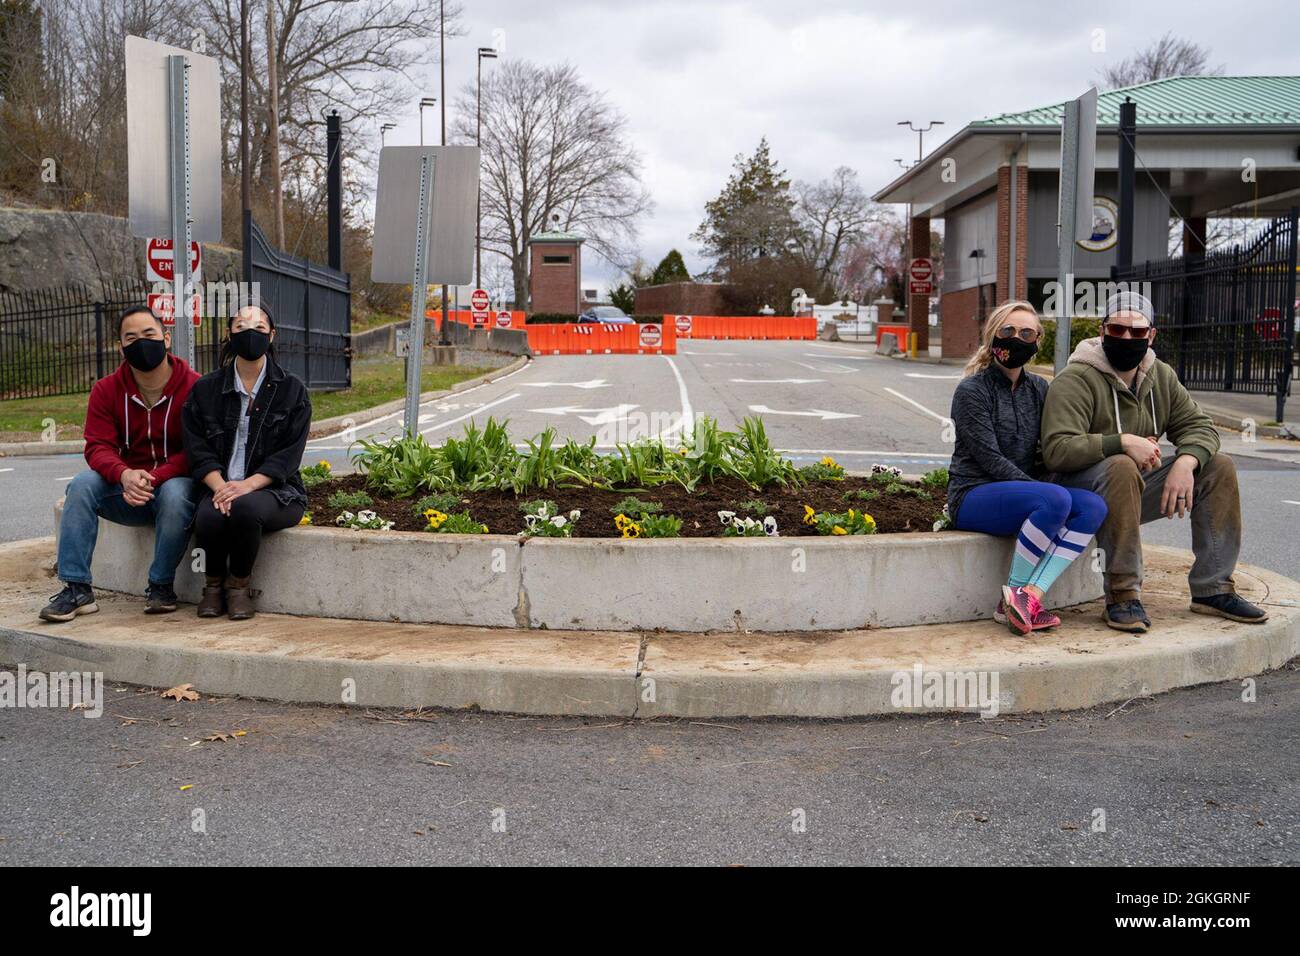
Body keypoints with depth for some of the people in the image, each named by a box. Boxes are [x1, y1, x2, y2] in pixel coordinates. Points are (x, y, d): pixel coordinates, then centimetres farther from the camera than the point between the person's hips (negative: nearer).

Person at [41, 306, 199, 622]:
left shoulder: (193, 386, -8)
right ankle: (77, 589, -23)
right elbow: (97, 447, -7)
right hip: (125, 487, 4)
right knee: (82, 484, -24)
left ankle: (161, 586, -16)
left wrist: (154, 477, -29)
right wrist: (125, 474, -30)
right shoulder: (107, 390, 4)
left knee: (175, 494, -37)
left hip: (175, 481, -3)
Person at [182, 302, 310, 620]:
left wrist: (247, 485, -19)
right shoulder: (206, 389, 11)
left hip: (274, 491, -2)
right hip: (219, 487, 2)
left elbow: (288, 455, -4)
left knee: (245, 508, -35)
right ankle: (213, 583, -2)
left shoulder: (292, 389, 4)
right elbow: (198, 450, 3)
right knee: (209, 516, -32)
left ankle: (239, 583, -8)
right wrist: (221, 486, -17)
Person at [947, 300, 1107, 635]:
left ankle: (1029, 597, -28)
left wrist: (1042, 487, -6)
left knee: (1093, 506, -20)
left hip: (1026, 488, 7)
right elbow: (990, 459, -14)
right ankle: (1011, 597, -22)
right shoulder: (972, 391, -6)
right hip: (973, 495, -7)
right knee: (1056, 499, -32)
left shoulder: (1038, 388, 14)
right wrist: (1040, 490, -20)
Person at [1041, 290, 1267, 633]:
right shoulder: (1076, 380, -15)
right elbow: (1057, 450, -27)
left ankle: (1213, 589, 0)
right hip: (1082, 488, -7)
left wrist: (1185, 463, -18)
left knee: (1219, 467, -3)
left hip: (1136, 490, 7)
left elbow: (1200, 426, 5)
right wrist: (1124, 442, -32)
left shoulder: (1161, 376, 9)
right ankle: (1122, 594, -30)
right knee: (1121, 467, -38)